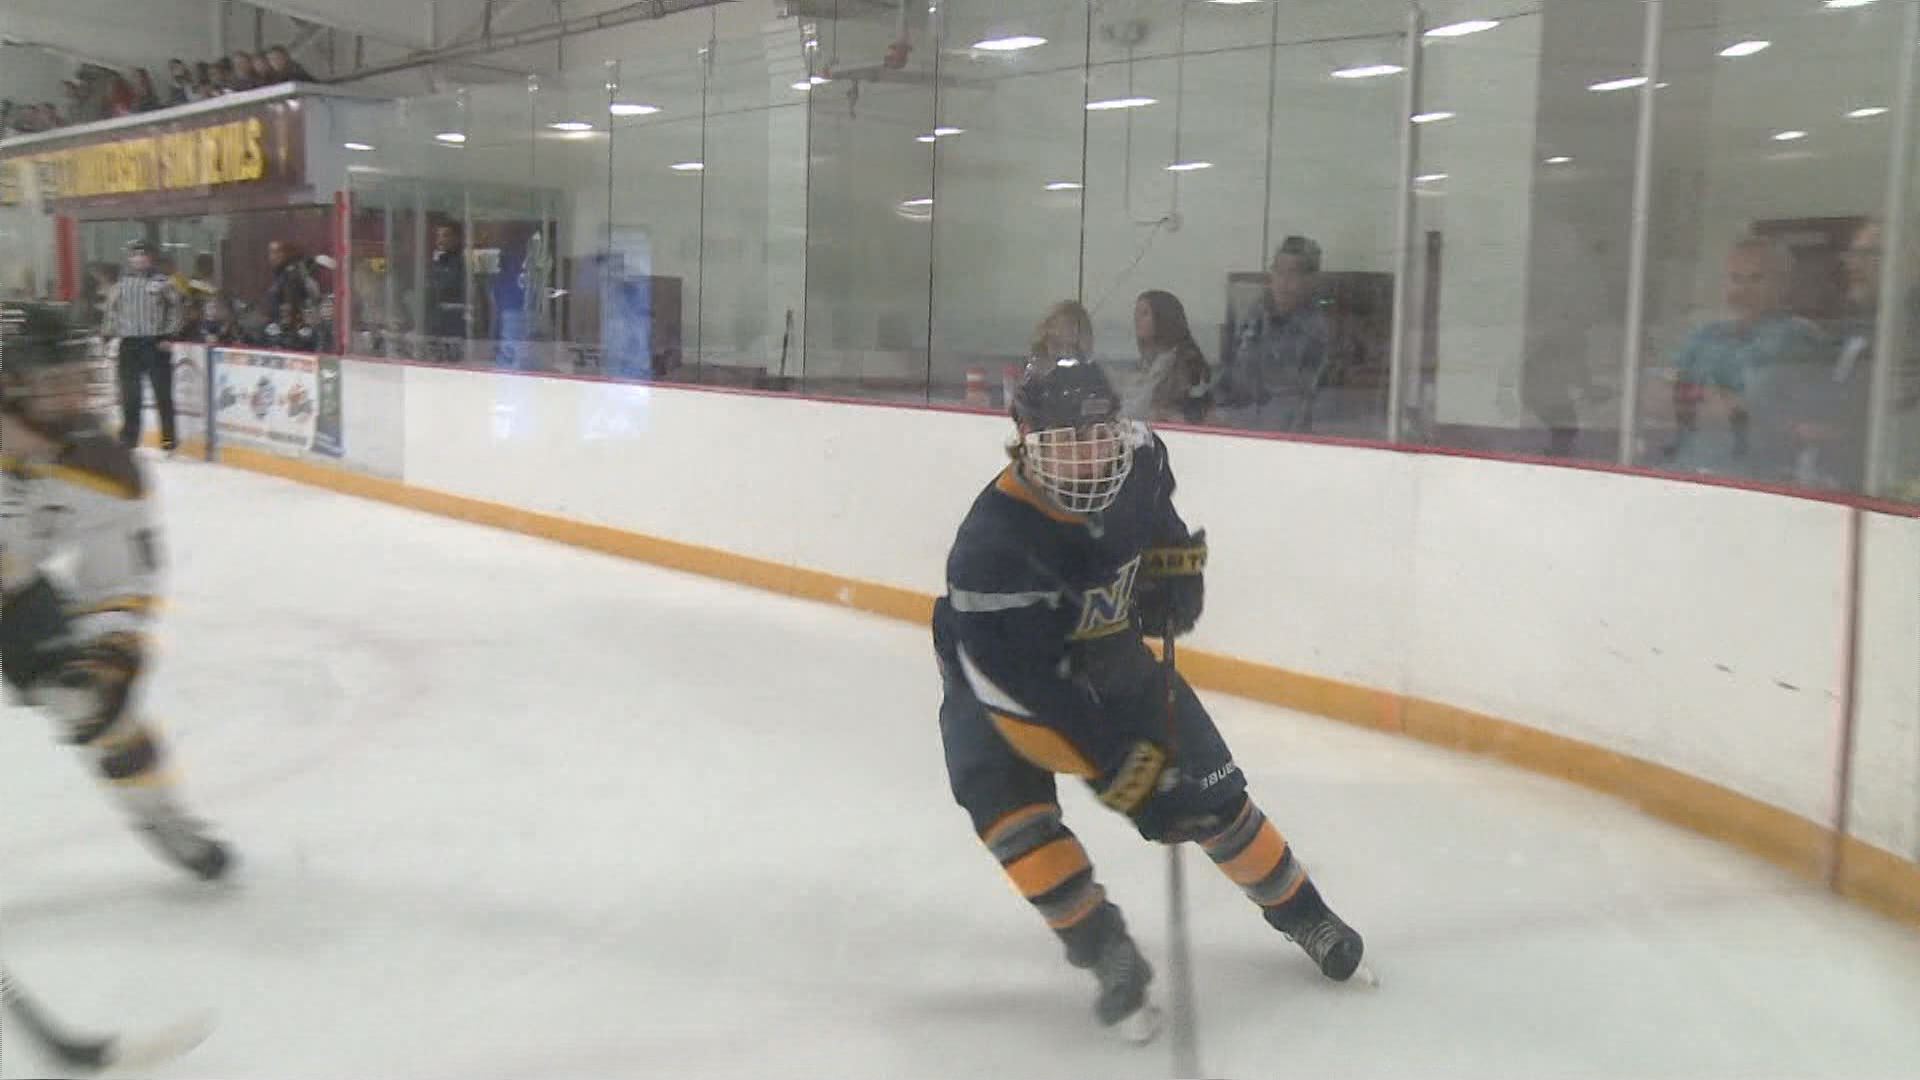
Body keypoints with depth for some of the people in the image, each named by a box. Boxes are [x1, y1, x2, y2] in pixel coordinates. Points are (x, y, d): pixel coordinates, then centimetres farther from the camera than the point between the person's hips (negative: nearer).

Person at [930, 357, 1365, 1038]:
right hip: (1002, 677, -4)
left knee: (1211, 792, 5)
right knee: (1010, 808, -26)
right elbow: (1022, 691, -35)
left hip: (1111, 654, 4)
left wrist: (1176, 562, -3)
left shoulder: (1138, 458, -21)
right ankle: (1109, 954, -9)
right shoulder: (992, 545, -37)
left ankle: (1300, 913, 28)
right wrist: (1124, 775, -35)